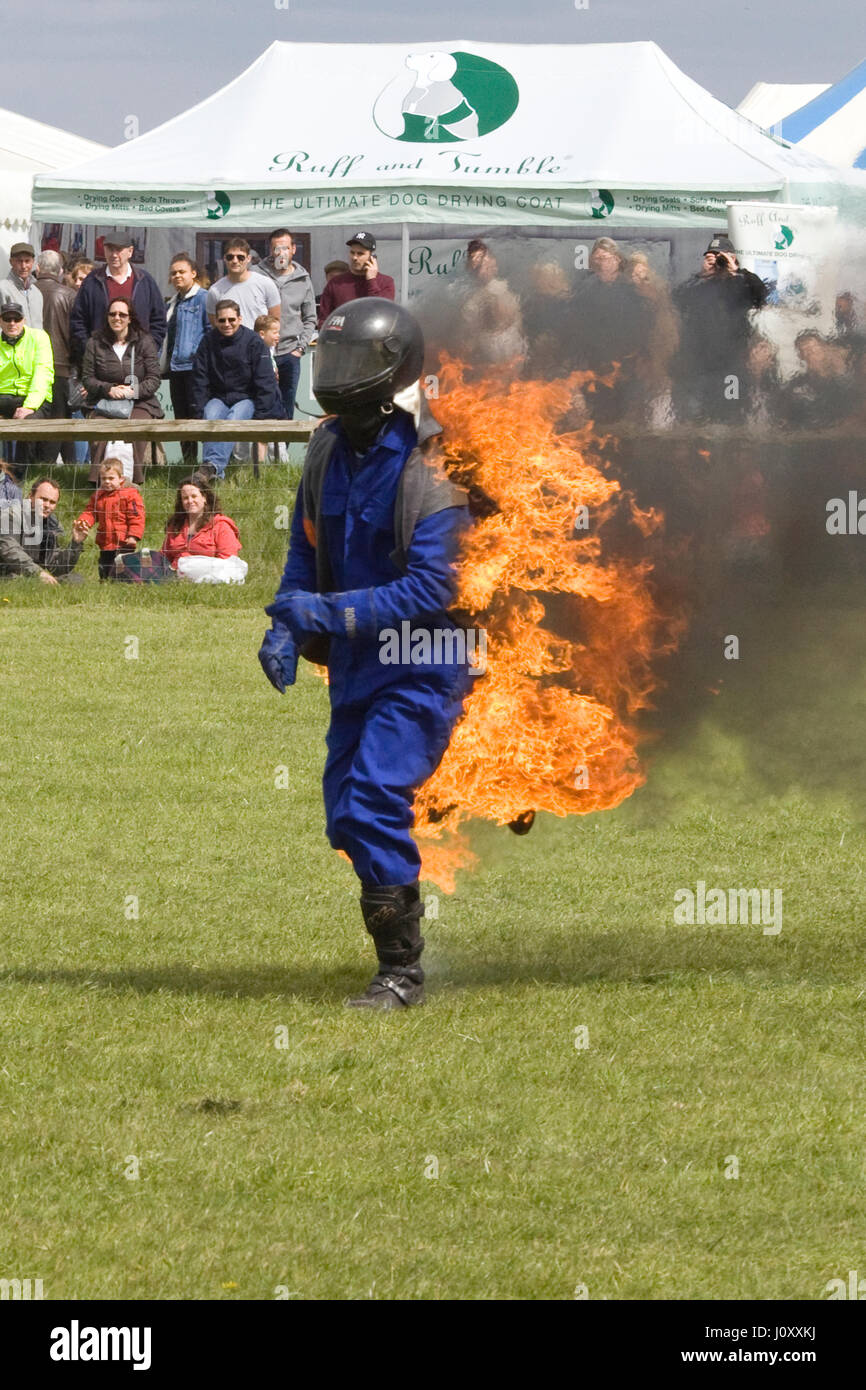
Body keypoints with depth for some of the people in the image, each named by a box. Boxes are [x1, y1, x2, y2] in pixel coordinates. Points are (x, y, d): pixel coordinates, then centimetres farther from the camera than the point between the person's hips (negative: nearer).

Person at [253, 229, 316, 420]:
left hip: (289, 355, 2)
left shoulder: (303, 280, 8)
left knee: (287, 414, 5)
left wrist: (301, 347, 2)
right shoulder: (257, 275, -2)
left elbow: (310, 319, 15)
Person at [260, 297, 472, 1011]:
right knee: (347, 819, 11)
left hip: (423, 666, -8)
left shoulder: (436, 469, -20)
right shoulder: (330, 448, 4)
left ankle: (402, 971, -10)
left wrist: (330, 612, -30)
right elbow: (307, 546, 16)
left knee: (371, 806, -18)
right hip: (357, 660, 8)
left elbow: (431, 589, -25)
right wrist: (287, 626, 0)